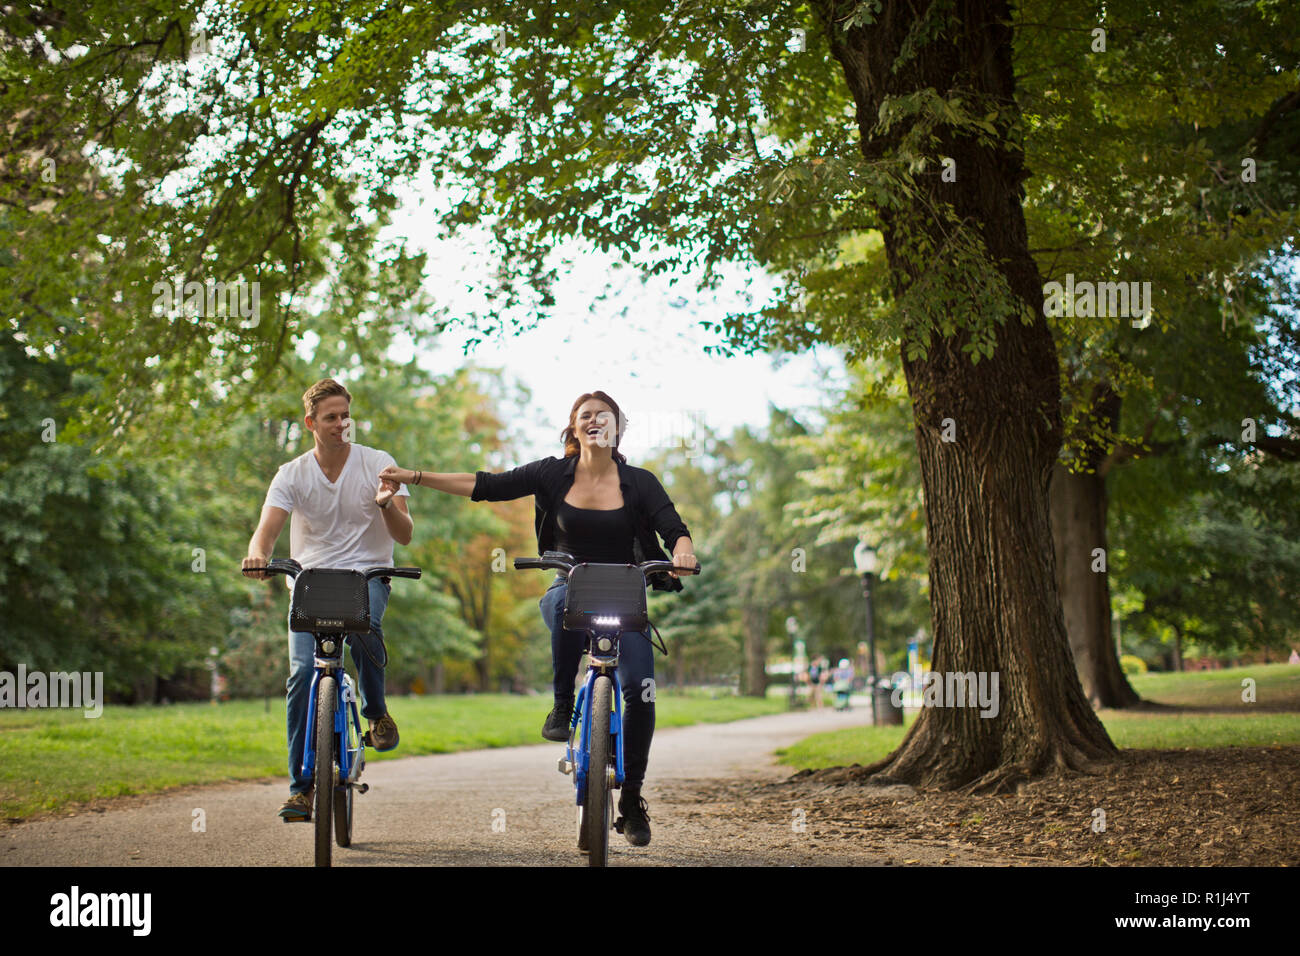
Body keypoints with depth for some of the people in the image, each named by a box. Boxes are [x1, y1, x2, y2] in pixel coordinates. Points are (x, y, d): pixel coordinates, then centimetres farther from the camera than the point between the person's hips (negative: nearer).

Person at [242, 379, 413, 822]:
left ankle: (377, 712, -10)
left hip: (367, 574, -1)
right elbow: (266, 531, -9)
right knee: (302, 673, -17)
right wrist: (258, 555, -33)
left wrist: (386, 504, -26)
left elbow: (404, 535, -4)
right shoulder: (292, 475, 2)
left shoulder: (378, 464, 0)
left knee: (363, 622, -36)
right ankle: (301, 786, -8)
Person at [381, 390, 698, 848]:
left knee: (640, 689, -18)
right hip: (569, 591, 0)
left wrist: (683, 549, -34)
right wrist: (414, 476, -9)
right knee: (566, 599, -39)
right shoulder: (554, 474, 0)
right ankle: (562, 706, -20)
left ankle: (632, 798, -1)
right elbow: (488, 486, -3)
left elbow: (674, 528, -9)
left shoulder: (639, 482, -1)